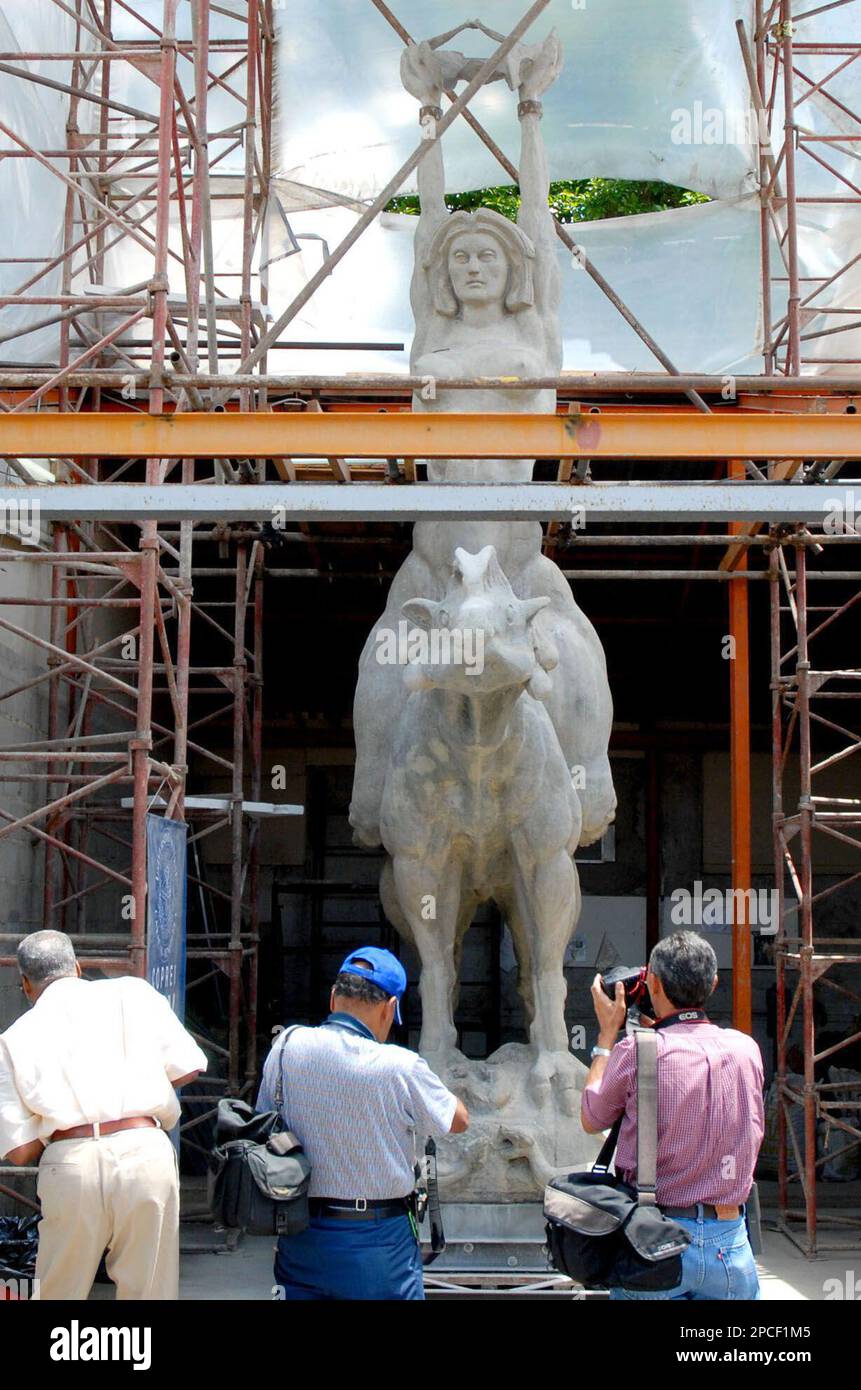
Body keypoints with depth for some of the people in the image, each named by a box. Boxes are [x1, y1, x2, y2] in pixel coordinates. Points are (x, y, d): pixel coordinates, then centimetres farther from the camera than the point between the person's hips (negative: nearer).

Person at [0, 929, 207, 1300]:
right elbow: (187, 1067, 8)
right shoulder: (133, 992, 12)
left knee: (58, 1292, 15)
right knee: (149, 1289, 10)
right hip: (146, 1152, 0)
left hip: (69, 1162, 0)